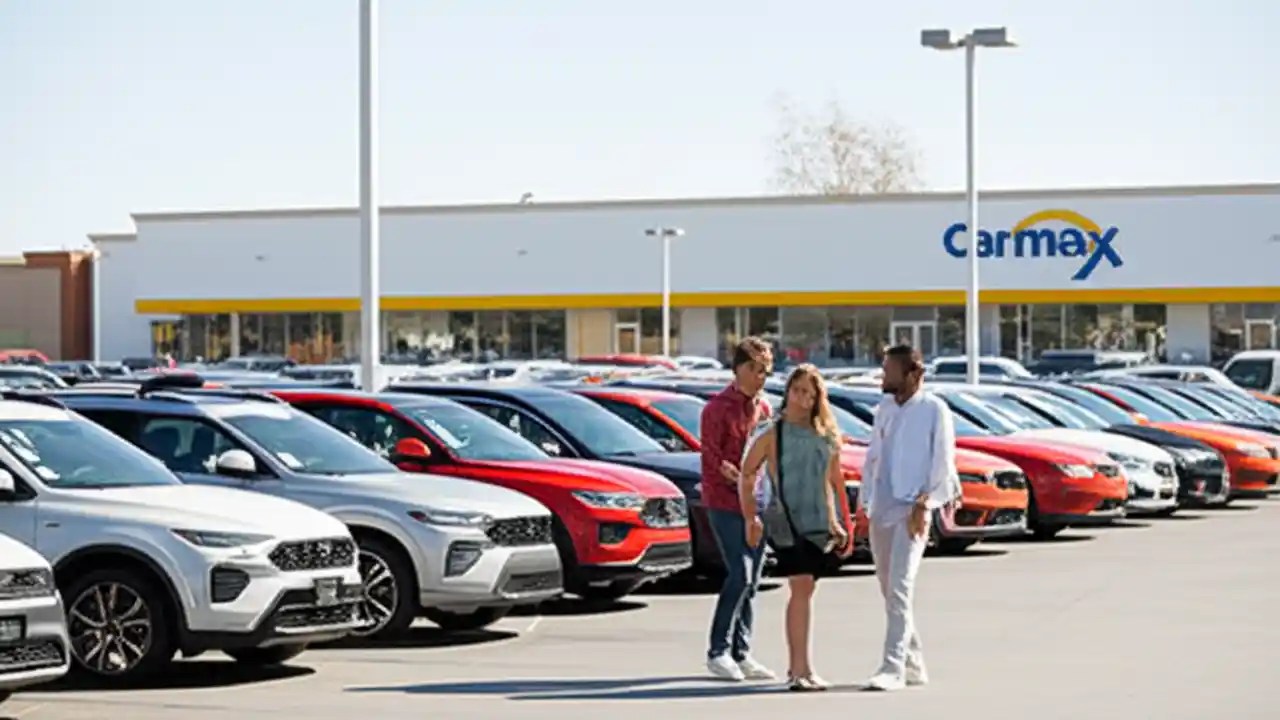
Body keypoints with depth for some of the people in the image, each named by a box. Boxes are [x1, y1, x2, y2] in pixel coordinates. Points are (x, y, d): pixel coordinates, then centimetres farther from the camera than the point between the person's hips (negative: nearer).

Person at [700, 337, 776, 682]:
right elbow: (712, 458, -10)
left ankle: (741, 654, 13)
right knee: (740, 576, -13)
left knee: (751, 581, 7)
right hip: (725, 502, -7)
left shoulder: (763, 408, 15)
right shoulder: (718, 408, -5)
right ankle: (718, 651, -4)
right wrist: (738, 478, -19)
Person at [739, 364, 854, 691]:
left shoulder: (826, 436, 12)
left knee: (804, 591, 11)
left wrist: (842, 523, 15)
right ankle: (801, 669, -18)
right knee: (801, 588, -15)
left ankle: (797, 665, 21)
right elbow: (746, 475, 3)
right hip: (787, 522, -5)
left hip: (821, 523, 5)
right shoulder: (773, 435, 0)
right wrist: (751, 517, -4)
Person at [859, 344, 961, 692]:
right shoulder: (885, 408, 13)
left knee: (900, 589, -15)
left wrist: (924, 505, -15)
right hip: (881, 509, 7)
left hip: (912, 510, -7)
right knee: (889, 591, 10)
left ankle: (893, 668, -17)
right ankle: (913, 664, 21)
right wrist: (866, 502, 12)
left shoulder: (934, 410, -5)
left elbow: (942, 463, -8)